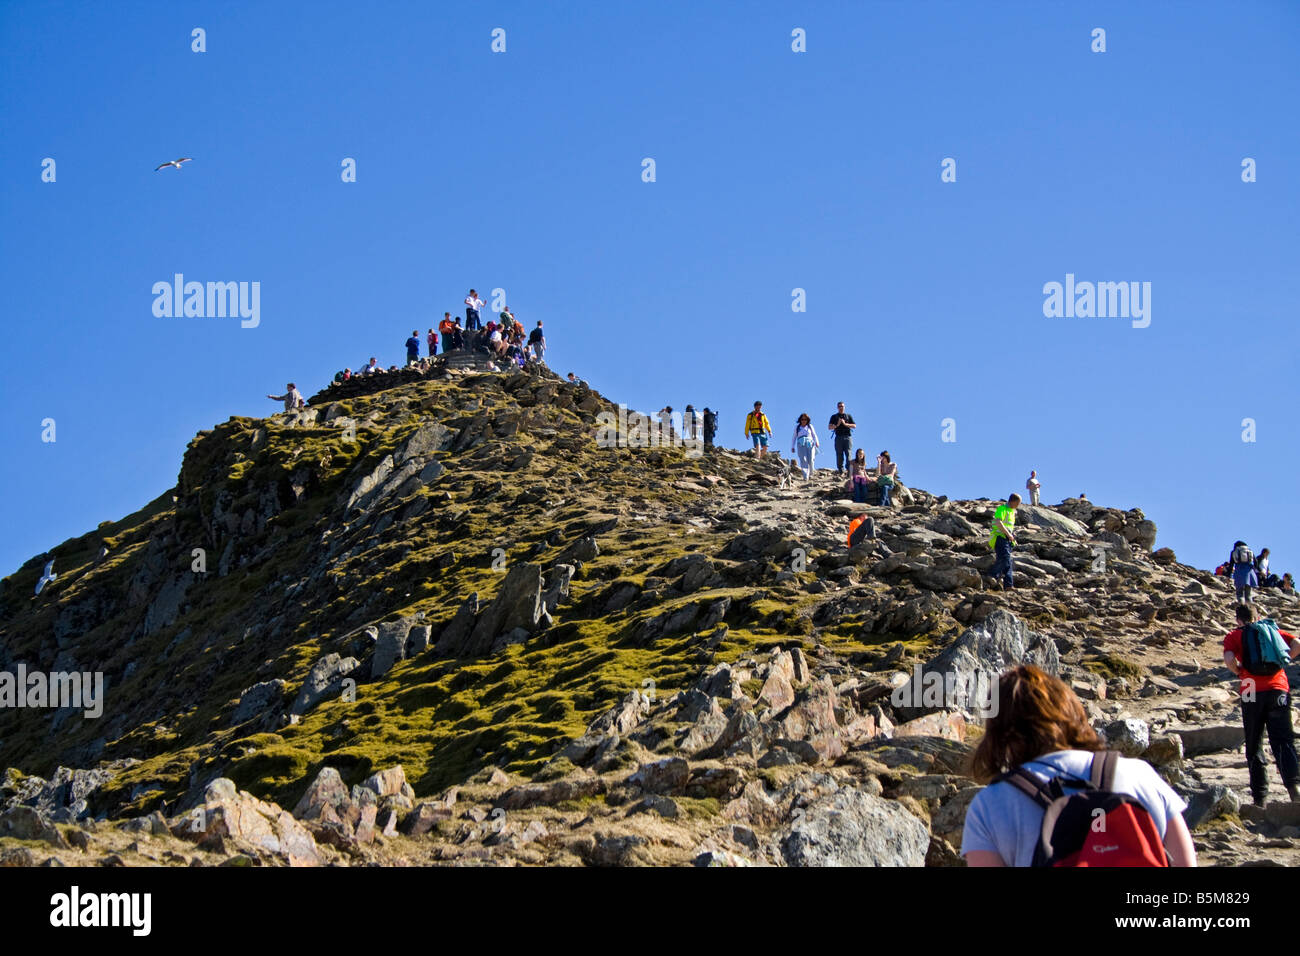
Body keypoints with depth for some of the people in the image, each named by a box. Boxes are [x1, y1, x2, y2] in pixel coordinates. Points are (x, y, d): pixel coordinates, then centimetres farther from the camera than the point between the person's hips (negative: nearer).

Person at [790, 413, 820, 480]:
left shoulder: (810, 426, 16)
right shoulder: (797, 427, 16)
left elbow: (814, 435, 15)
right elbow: (794, 437, 22)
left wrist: (816, 442, -3)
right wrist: (792, 447, 18)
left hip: (810, 444, 0)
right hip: (801, 445, 0)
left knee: (810, 460, -8)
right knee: (803, 460, -13)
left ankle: (810, 474, 16)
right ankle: (805, 476, -20)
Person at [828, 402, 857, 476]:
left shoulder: (848, 416, 17)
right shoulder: (834, 417, 16)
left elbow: (854, 425, 8)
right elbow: (829, 427, 7)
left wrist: (845, 424, -5)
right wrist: (837, 425, -9)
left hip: (847, 437, 0)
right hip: (839, 437, 0)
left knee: (848, 453, -10)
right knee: (839, 455, -3)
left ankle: (848, 469, -15)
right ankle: (841, 470, -2)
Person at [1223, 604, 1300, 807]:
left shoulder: (1234, 636, 8)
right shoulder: (1273, 630, 18)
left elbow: (1229, 659, -11)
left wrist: (1239, 671, 8)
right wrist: (1280, 662, 14)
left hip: (1253, 692, -2)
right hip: (1279, 689, 2)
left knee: (1254, 745, 8)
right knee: (1283, 740, 0)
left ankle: (1260, 795, 5)